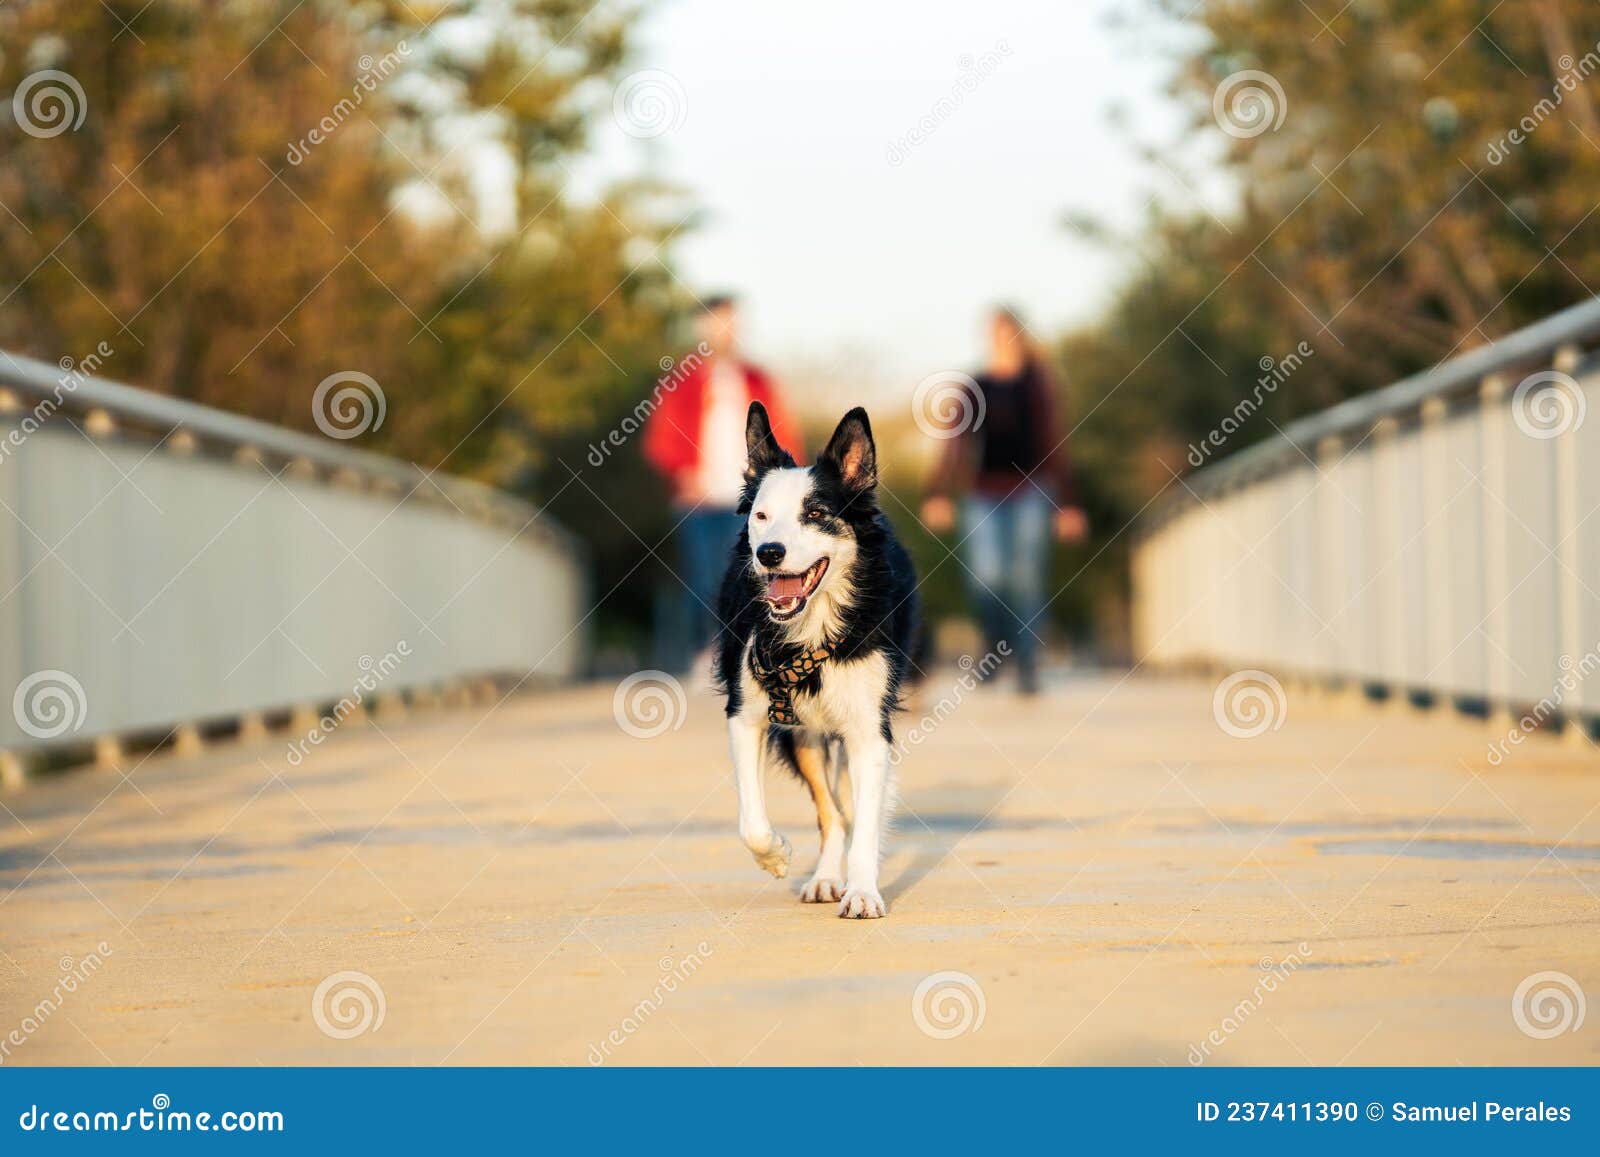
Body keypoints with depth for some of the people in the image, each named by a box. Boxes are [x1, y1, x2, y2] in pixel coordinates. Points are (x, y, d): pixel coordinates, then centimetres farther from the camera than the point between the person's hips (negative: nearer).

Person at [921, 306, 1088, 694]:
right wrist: (939, 495, -7)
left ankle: (1027, 666, 3)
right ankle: (997, 646, 12)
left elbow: (1054, 444, 8)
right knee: (986, 576, -14)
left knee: (1027, 578, -5)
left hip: (1031, 491, 0)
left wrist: (1067, 502, 5)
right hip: (985, 495, 0)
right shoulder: (976, 388, 7)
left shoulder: (1037, 386, 7)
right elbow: (957, 444, 3)